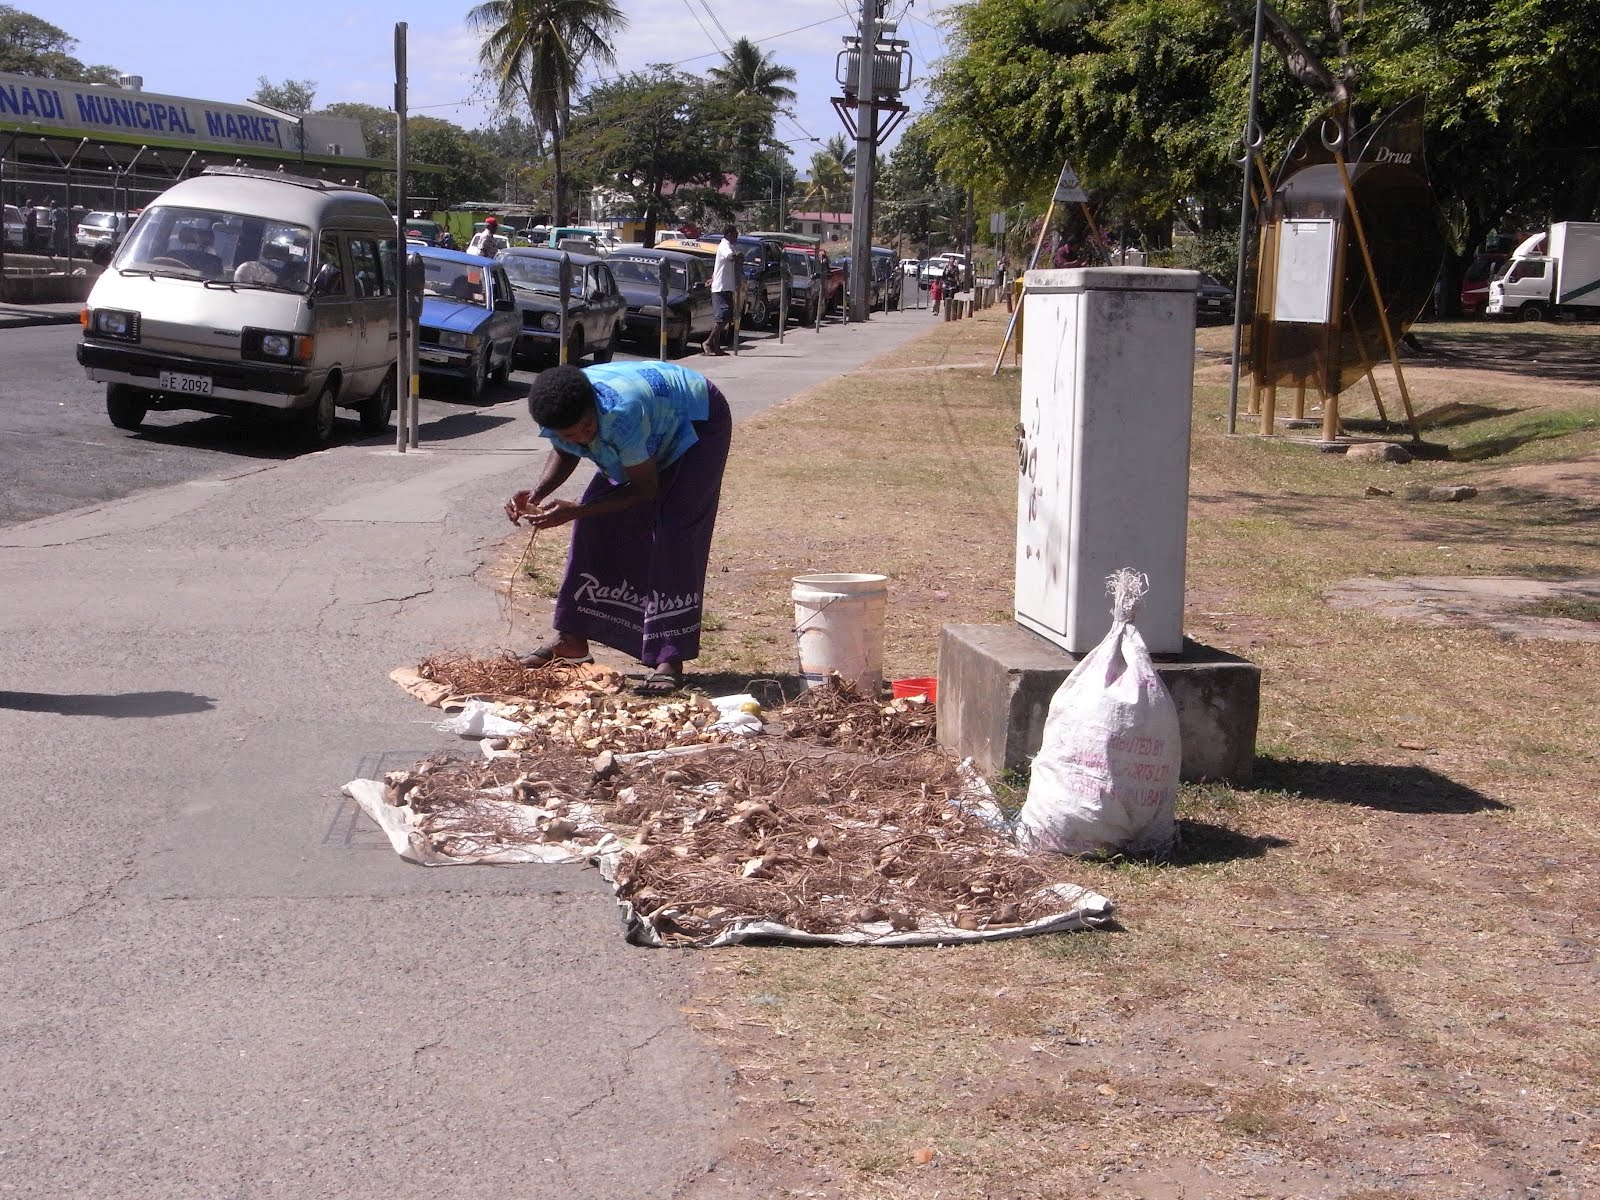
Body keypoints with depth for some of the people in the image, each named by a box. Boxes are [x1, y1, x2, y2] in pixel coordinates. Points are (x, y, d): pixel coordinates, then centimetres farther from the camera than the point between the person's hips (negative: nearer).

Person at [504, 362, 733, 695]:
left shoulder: (622, 413, -42)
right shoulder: (557, 413, -22)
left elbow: (645, 489, -30)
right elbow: (564, 455, 1)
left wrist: (574, 511, -35)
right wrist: (537, 494, -18)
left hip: (699, 420, -7)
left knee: (672, 530, -20)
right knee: (597, 519, 1)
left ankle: (670, 661, -19)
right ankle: (572, 639, 14)